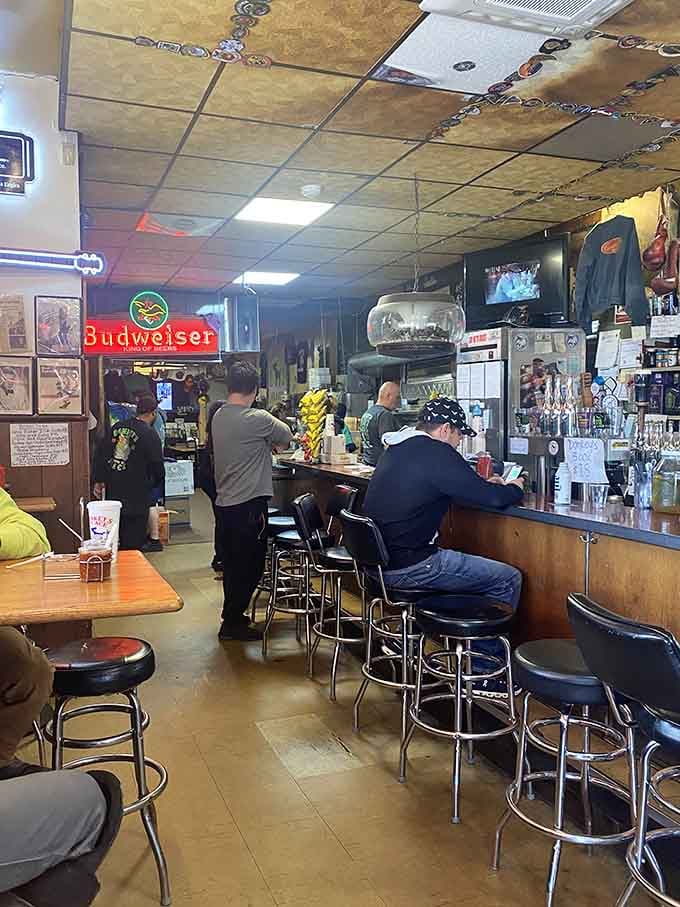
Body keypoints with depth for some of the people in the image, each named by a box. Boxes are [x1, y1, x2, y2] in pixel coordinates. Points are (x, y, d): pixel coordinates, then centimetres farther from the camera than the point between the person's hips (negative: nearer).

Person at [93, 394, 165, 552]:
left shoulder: (117, 427, 7)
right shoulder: (150, 435, -11)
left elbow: (101, 453, 8)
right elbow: (157, 465, -8)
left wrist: (99, 480, 12)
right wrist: (157, 482, 13)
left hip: (113, 490, 6)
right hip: (136, 493, -6)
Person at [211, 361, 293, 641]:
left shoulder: (218, 416, 5)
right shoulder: (257, 419, -17)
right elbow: (286, 437, -2)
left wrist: (264, 444, 10)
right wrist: (272, 442, 16)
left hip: (224, 502, 8)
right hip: (249, 503, -8)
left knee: (233, 563, 19)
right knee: (250, 565, 4)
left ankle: (232, 615, 31)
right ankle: (232, 623, 12)